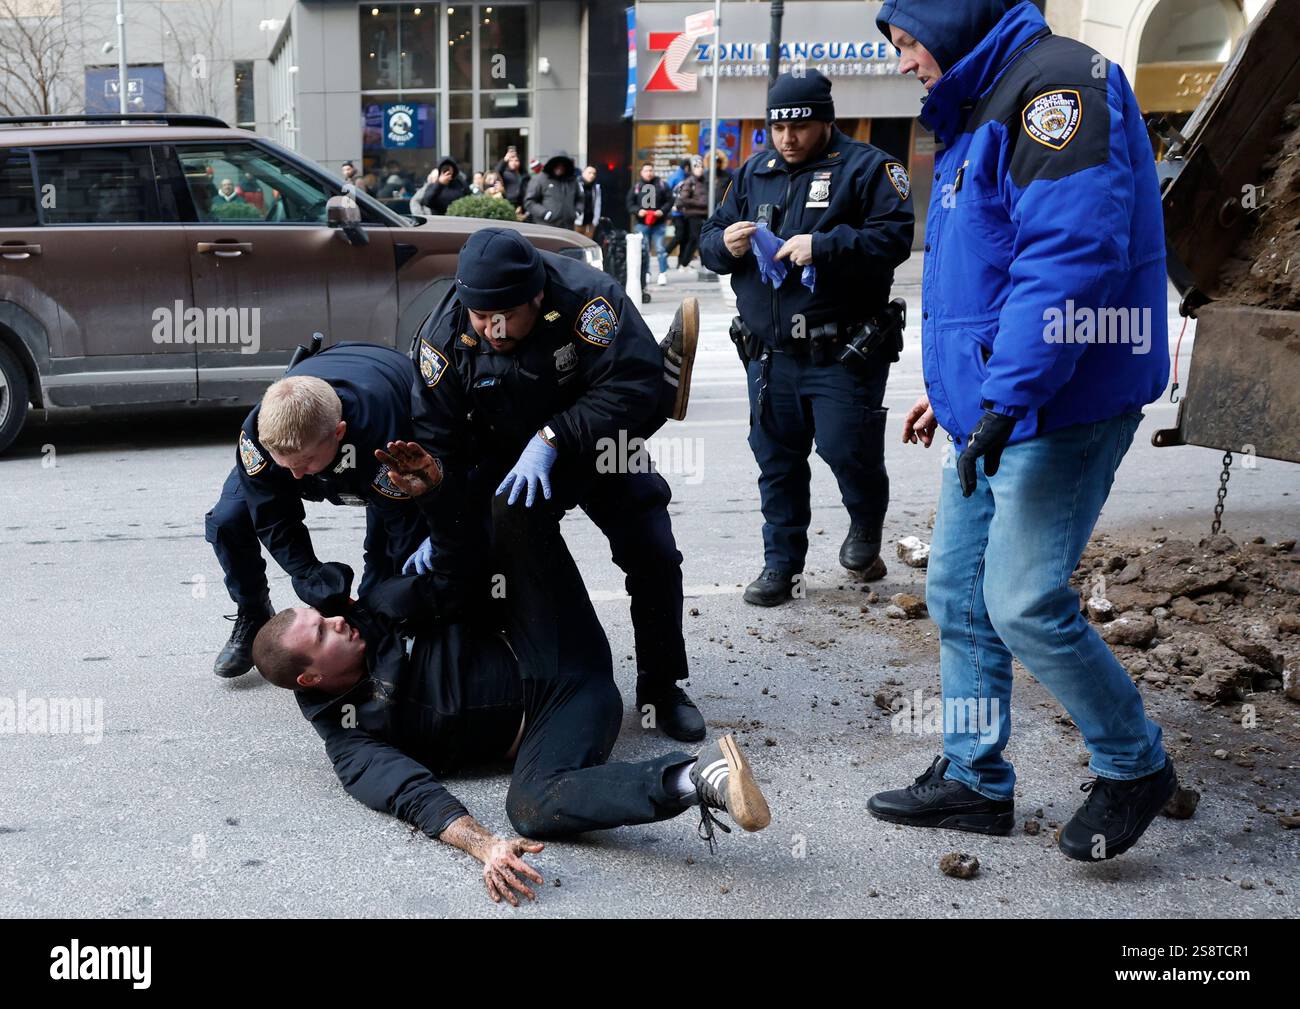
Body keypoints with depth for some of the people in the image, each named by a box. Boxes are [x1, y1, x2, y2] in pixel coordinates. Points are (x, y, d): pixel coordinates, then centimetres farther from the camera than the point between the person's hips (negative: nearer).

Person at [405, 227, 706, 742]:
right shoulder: (443, 335, -23)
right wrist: (440, 534, -12)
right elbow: (435, 443, -15)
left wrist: (552, 439, -41)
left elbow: (634, 385, -36)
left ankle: (661, 690, 12)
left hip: (601, 449, -1)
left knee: (655, 558, -7)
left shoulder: (586, 295, -33)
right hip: (503, 461, 1)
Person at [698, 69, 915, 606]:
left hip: (843, 355, -5)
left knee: (848, 450, -6)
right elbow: (709, 240, 16)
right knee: (777, 461, 10)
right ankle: (781, 563, 22)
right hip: (769, 354, 5)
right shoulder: (754, 172, 14)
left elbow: (894, 236, -16)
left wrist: (823, 246, -26)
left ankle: (866, 527, 26)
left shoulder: (866, 167, -3)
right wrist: (725, 244, -8)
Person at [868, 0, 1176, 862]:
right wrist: (955, 387, 26)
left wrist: (1005, 397, -28)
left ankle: (1136, 768, 14)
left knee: (1025, 603, -8)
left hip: (1057, 407, -10)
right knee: (959, 595, 11)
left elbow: (1070, 252, -25)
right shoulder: (981, 112, 20)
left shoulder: (1057, 84, -13)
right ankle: (975, 781, 23)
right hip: (994, 410, 10)